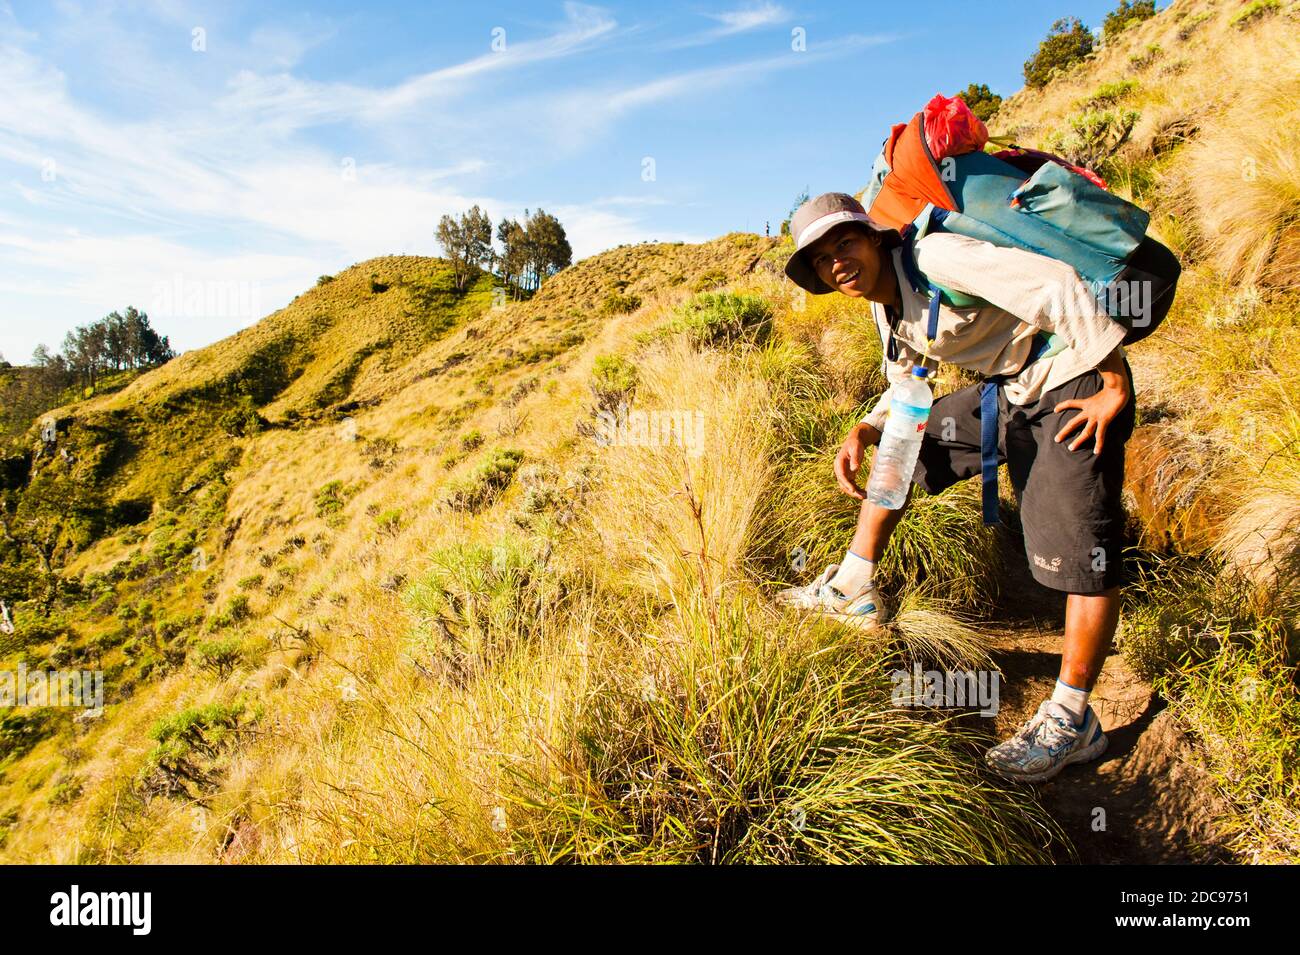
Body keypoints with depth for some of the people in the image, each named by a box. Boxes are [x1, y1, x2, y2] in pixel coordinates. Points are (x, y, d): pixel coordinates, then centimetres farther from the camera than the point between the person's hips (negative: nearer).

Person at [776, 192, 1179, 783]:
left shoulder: (932, 257, -22)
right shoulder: (887, 308, 7)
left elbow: (1054, 284, -29)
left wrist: (1115, 387, -24)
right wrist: (864, 431, -3)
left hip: (1075, 385, -9)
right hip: (1011, 391, 9)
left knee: (1083, 553, -9)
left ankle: (1071, 722, 2)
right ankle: (852, 591, 19)